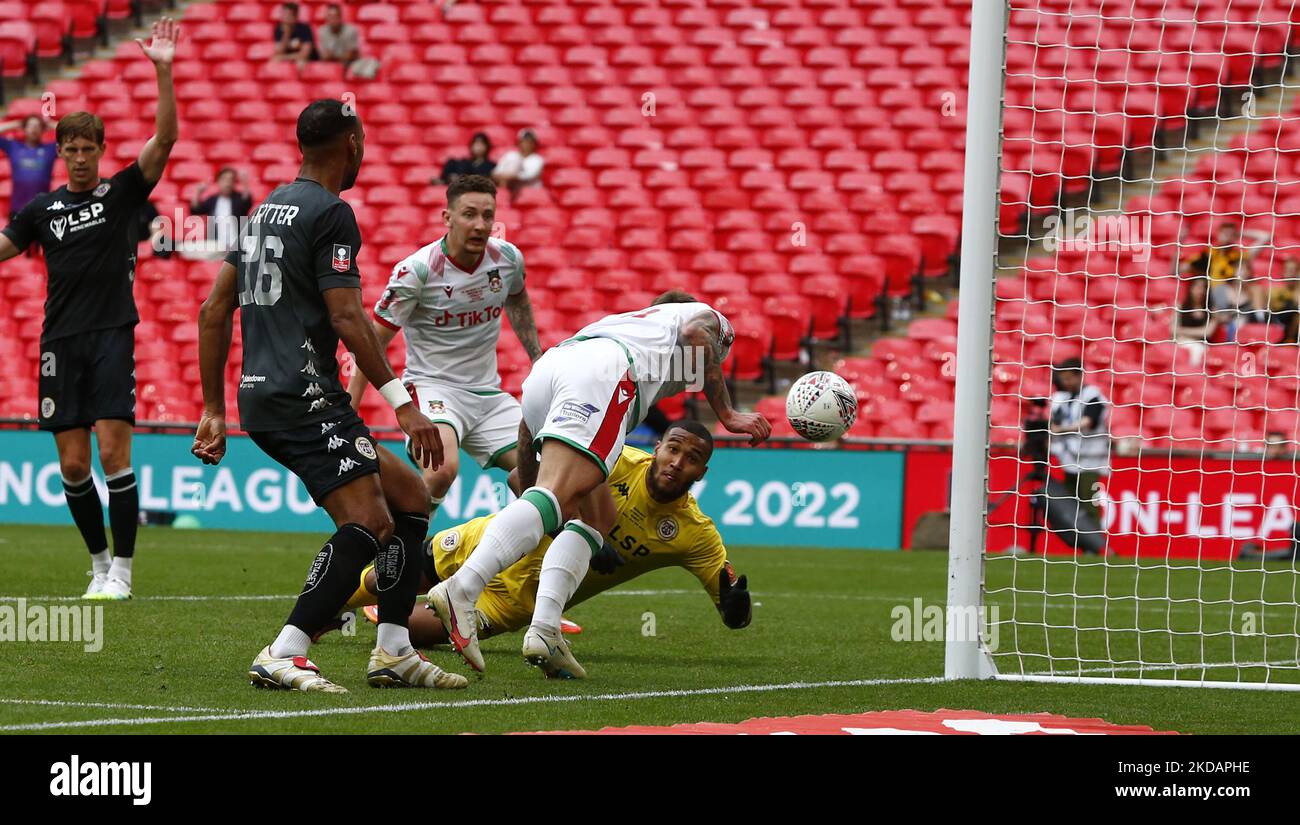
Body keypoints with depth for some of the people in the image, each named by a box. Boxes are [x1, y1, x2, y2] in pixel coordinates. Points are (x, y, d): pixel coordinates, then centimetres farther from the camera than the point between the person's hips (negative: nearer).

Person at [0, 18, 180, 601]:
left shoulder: (123, 192, 4)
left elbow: (164, 140, -6)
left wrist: (163, 73, -17)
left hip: (112, 336, -3)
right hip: (61, 342, 3)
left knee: (113, 454, -12)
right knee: (73, 465, 1)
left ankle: (122, 570, -6)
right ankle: (100, 562, 16)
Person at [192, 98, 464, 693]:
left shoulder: (266, 210, 20)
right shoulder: (330, 214, -7)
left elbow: (214, 313, 21)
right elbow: (346, 317, -17)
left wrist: (214, 411, 24)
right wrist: (402, 403, -17)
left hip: (263, 399, 10)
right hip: (306, 397, -10)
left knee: (409, 499, 14)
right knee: (369, 523, -18)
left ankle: (393, 651, 10)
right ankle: (283, 656, -26)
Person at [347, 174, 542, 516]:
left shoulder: (507, 258, -2)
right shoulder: (417, 270, -18)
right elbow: (374, 341, -11)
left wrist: (537, 357, 24)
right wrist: (349, 409, -15)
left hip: (488, 392, 6)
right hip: (433, 387, -6)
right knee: (443, 468, -33)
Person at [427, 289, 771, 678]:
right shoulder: (709, 317, 34)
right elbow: (696, 334, 5)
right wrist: (727, 414, 6)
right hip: (602, 370, -7)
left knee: (596, 516, 13)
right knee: (554, 497, -21)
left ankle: (543, 630, -8)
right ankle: (461, 589, -43)